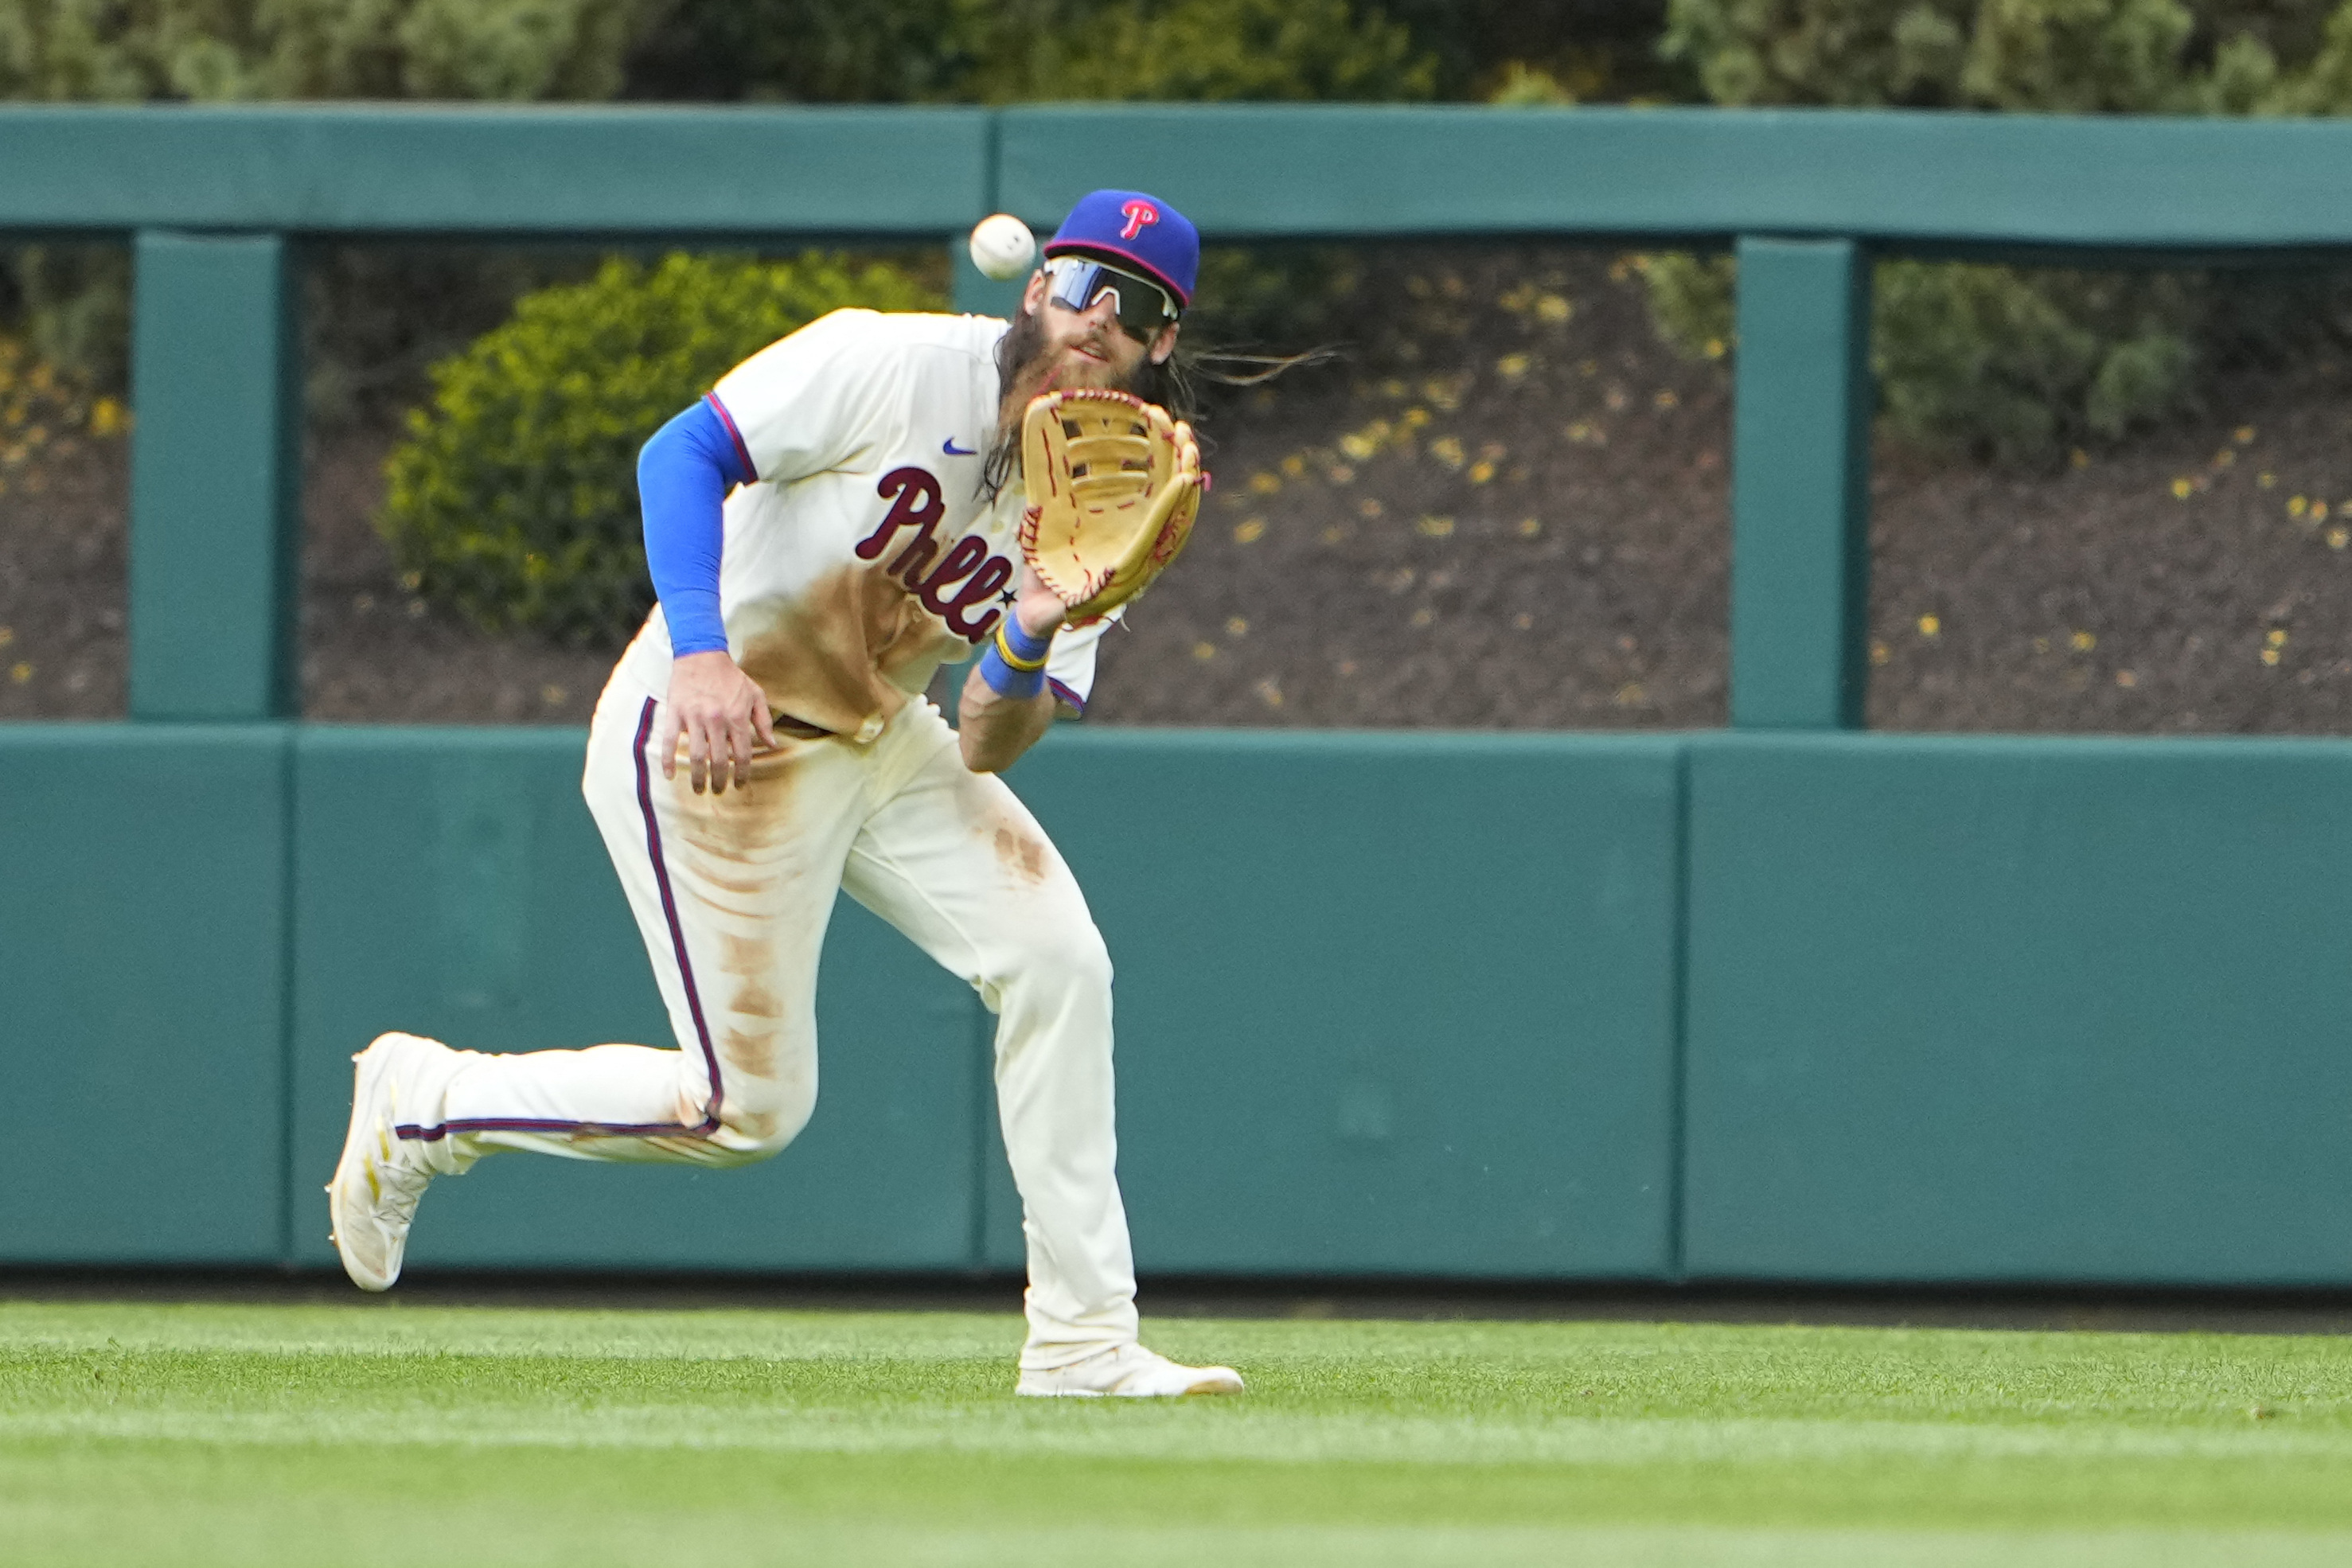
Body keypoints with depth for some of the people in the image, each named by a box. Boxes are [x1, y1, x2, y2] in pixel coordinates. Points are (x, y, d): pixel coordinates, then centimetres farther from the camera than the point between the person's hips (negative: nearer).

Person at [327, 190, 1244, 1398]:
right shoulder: (895, 368, -21)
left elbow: (988, 751, -5)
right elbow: (680, 453, -25)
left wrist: (1030, 641, -27)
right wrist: (701, 653, -38)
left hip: (877, 735, 7)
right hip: (709, 741, -7)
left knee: (1056, 960, -7)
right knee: (749, 1107, -6)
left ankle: (1081, 1343, 1)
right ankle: (423, 1105, 15)